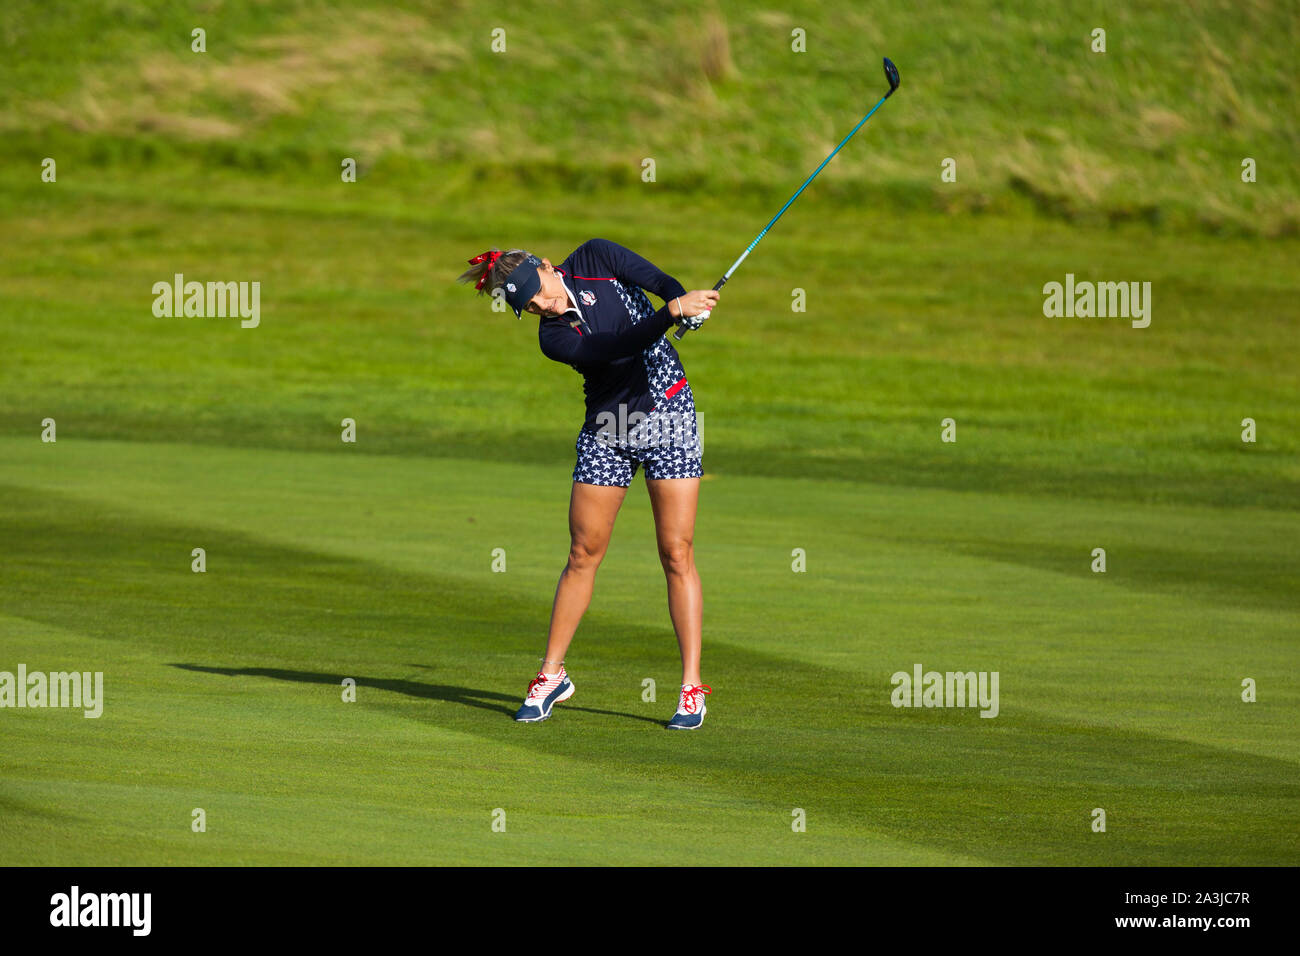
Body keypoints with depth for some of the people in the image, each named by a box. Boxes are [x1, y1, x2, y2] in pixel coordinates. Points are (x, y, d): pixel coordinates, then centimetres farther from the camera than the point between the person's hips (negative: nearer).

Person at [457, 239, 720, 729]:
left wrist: (687, 300, -37)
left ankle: (692, 688, -5)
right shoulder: (554, 337, -12)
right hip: (606, 434, 1)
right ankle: (551, 674, 19)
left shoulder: (595, 259, -8)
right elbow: (621, 347, -26)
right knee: (583, 554, 4)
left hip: (669, 415, -1)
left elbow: (660, 282, -14)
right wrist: (674, 311, -39)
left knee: (677, 553, -6)